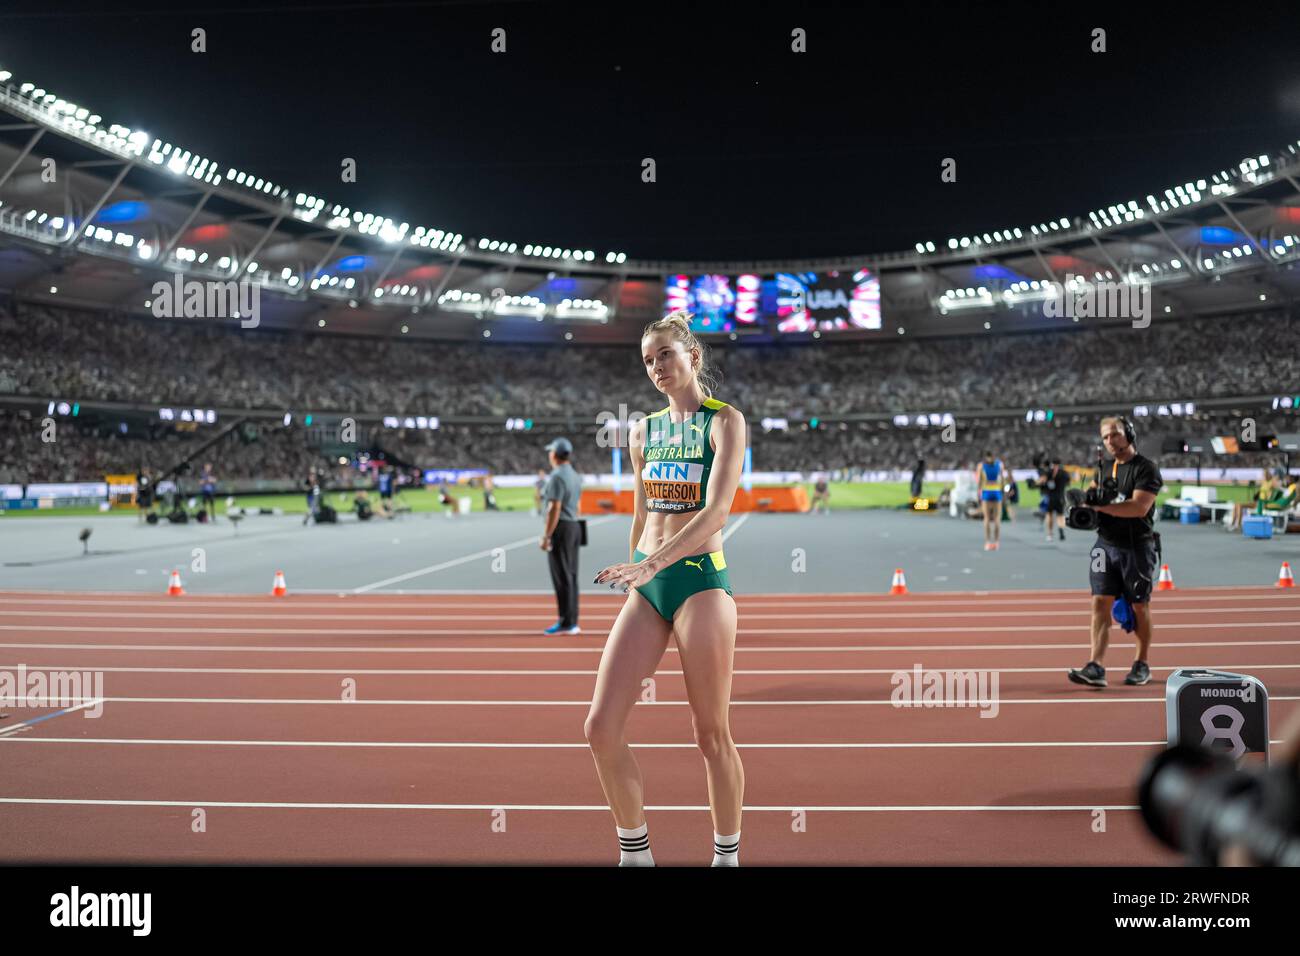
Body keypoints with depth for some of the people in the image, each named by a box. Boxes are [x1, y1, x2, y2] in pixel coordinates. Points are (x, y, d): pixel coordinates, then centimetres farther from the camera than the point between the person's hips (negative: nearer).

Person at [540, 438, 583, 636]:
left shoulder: (557, 477, -14)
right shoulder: (575, 476, 14)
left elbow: (554, 509, -20)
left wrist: (546, 536, -18)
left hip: (560, 528, -9)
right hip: (574, 527, 9)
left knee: (562, 577, -6)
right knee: (571, 576, 11)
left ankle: (566, 623, -5)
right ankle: (572, 622, 15)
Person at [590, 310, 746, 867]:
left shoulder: (725, 421, -3)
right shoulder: (643, 431, 14)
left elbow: (718, 509, -16)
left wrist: (652, 563, -27)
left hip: (701, 578, -5)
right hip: (644, 583, 6)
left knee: (711, 733, 3)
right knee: (601, 727, -3)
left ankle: (727, 855, 23)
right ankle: (634, 854, 14)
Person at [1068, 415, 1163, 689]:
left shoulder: (1146, 468, -8)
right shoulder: (1105, 468, 14)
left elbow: (1139, 507, -19)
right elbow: (1094, 499, 16)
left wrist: (1100, 505, -22)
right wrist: (1087, 506, -7)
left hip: (1137, 548, -5)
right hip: (1105, 545, 5)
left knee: (1140, 607, 7)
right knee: (1100, 603, -5)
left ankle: (1141, 665, 22)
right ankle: (1095, 668, -10)